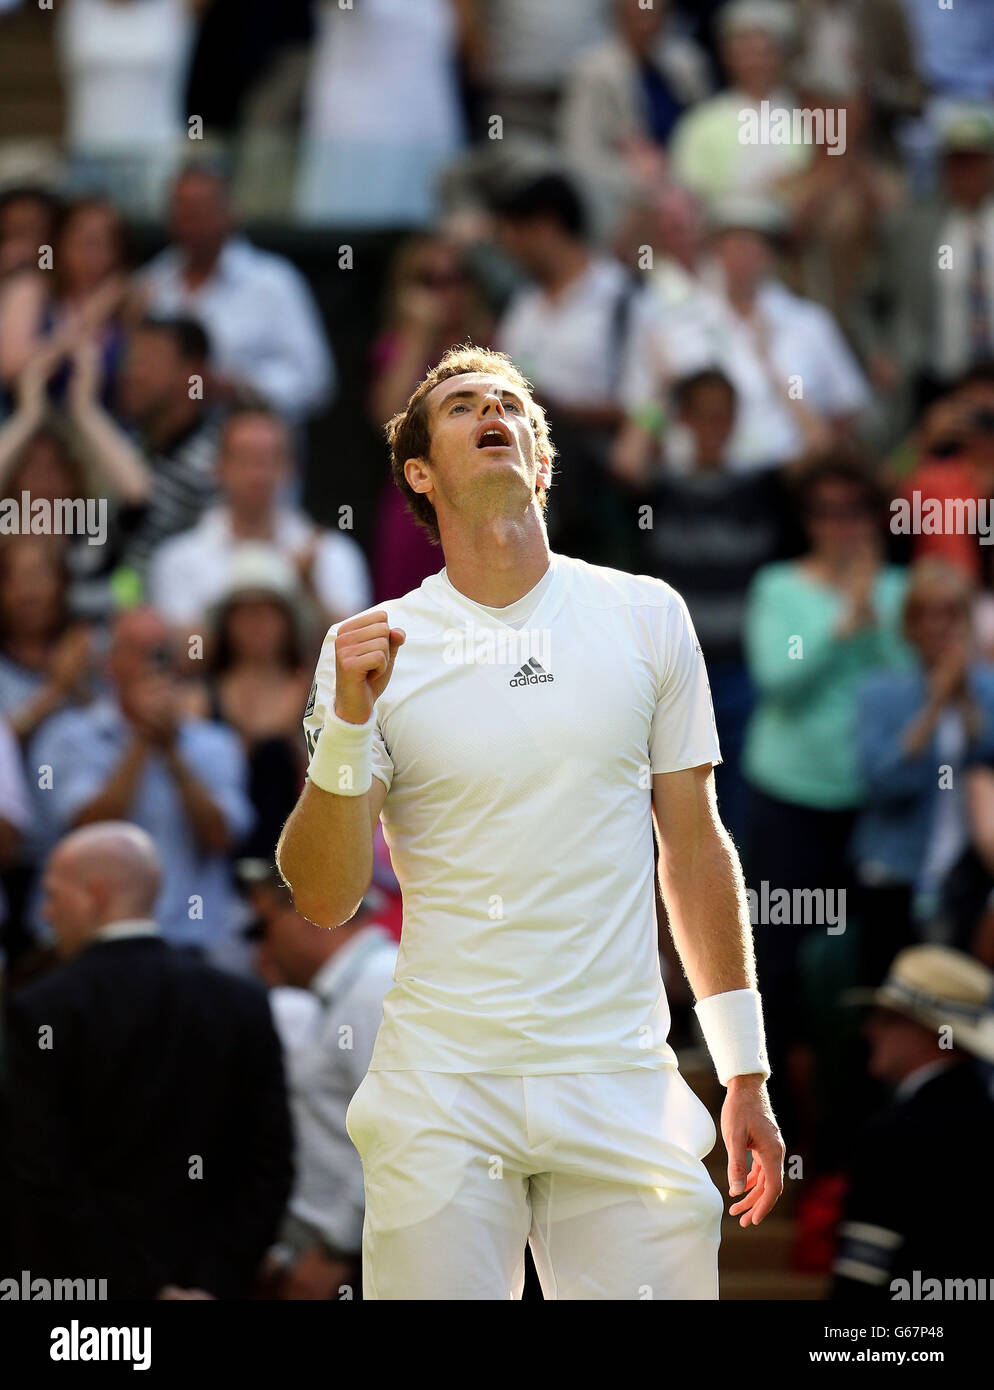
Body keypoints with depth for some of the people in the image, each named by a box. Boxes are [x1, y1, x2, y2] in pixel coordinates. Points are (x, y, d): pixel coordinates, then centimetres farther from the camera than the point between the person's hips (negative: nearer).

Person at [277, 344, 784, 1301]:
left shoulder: (647, 617, 6)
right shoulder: (373, 648, 1)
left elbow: (693, 848, 11)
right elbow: (323, 900, -3)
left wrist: (745, 1075, 9)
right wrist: (348, 723, -17)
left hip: (624, 1088, 1)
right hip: (439, 1094, -1)